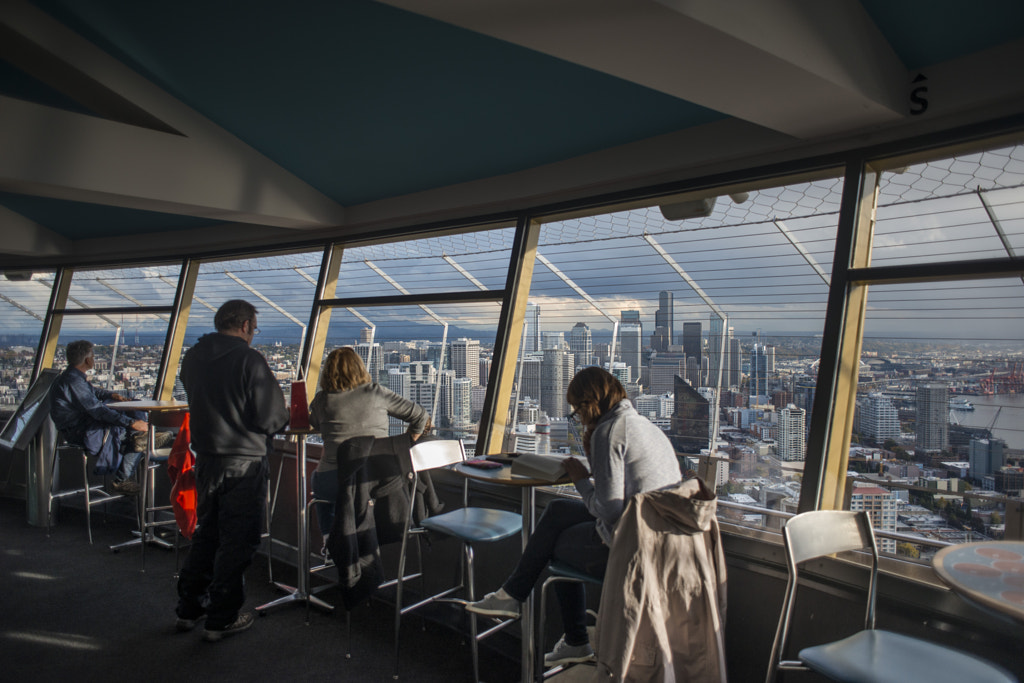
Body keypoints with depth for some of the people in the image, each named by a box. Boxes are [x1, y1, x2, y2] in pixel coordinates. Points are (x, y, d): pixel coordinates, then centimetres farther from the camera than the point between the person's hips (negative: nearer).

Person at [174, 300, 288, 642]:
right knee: (237, 542, 6)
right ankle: (221, 620, 15)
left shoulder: (191, 358, 5)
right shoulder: (249, 360, -18)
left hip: (205, 461, 7)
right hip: (243, 463, -7)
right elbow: (272, 417, -18)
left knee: (207, 534, 22)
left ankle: (189, 608, 33)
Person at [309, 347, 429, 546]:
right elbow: (420, 415, 8)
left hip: (335, 483, -1)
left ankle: (329, 539, 41)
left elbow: (314, 423, 26)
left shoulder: (322, 400, 2)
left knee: (318, 478, 36)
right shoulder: (376, 393, 2)